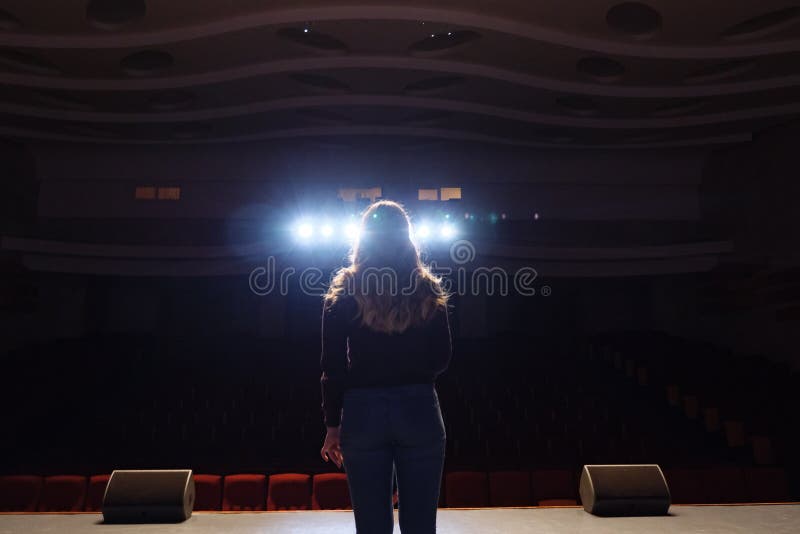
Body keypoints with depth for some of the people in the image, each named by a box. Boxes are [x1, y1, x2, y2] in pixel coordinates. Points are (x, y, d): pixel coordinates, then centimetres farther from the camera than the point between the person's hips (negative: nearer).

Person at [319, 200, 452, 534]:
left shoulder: (344, 291, -1)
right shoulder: (427, 288, 2)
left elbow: (333, 367, -2)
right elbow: (442, 358, 4)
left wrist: (333, 425, 6)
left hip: (363, 412, 0)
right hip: (419, 410, 1)